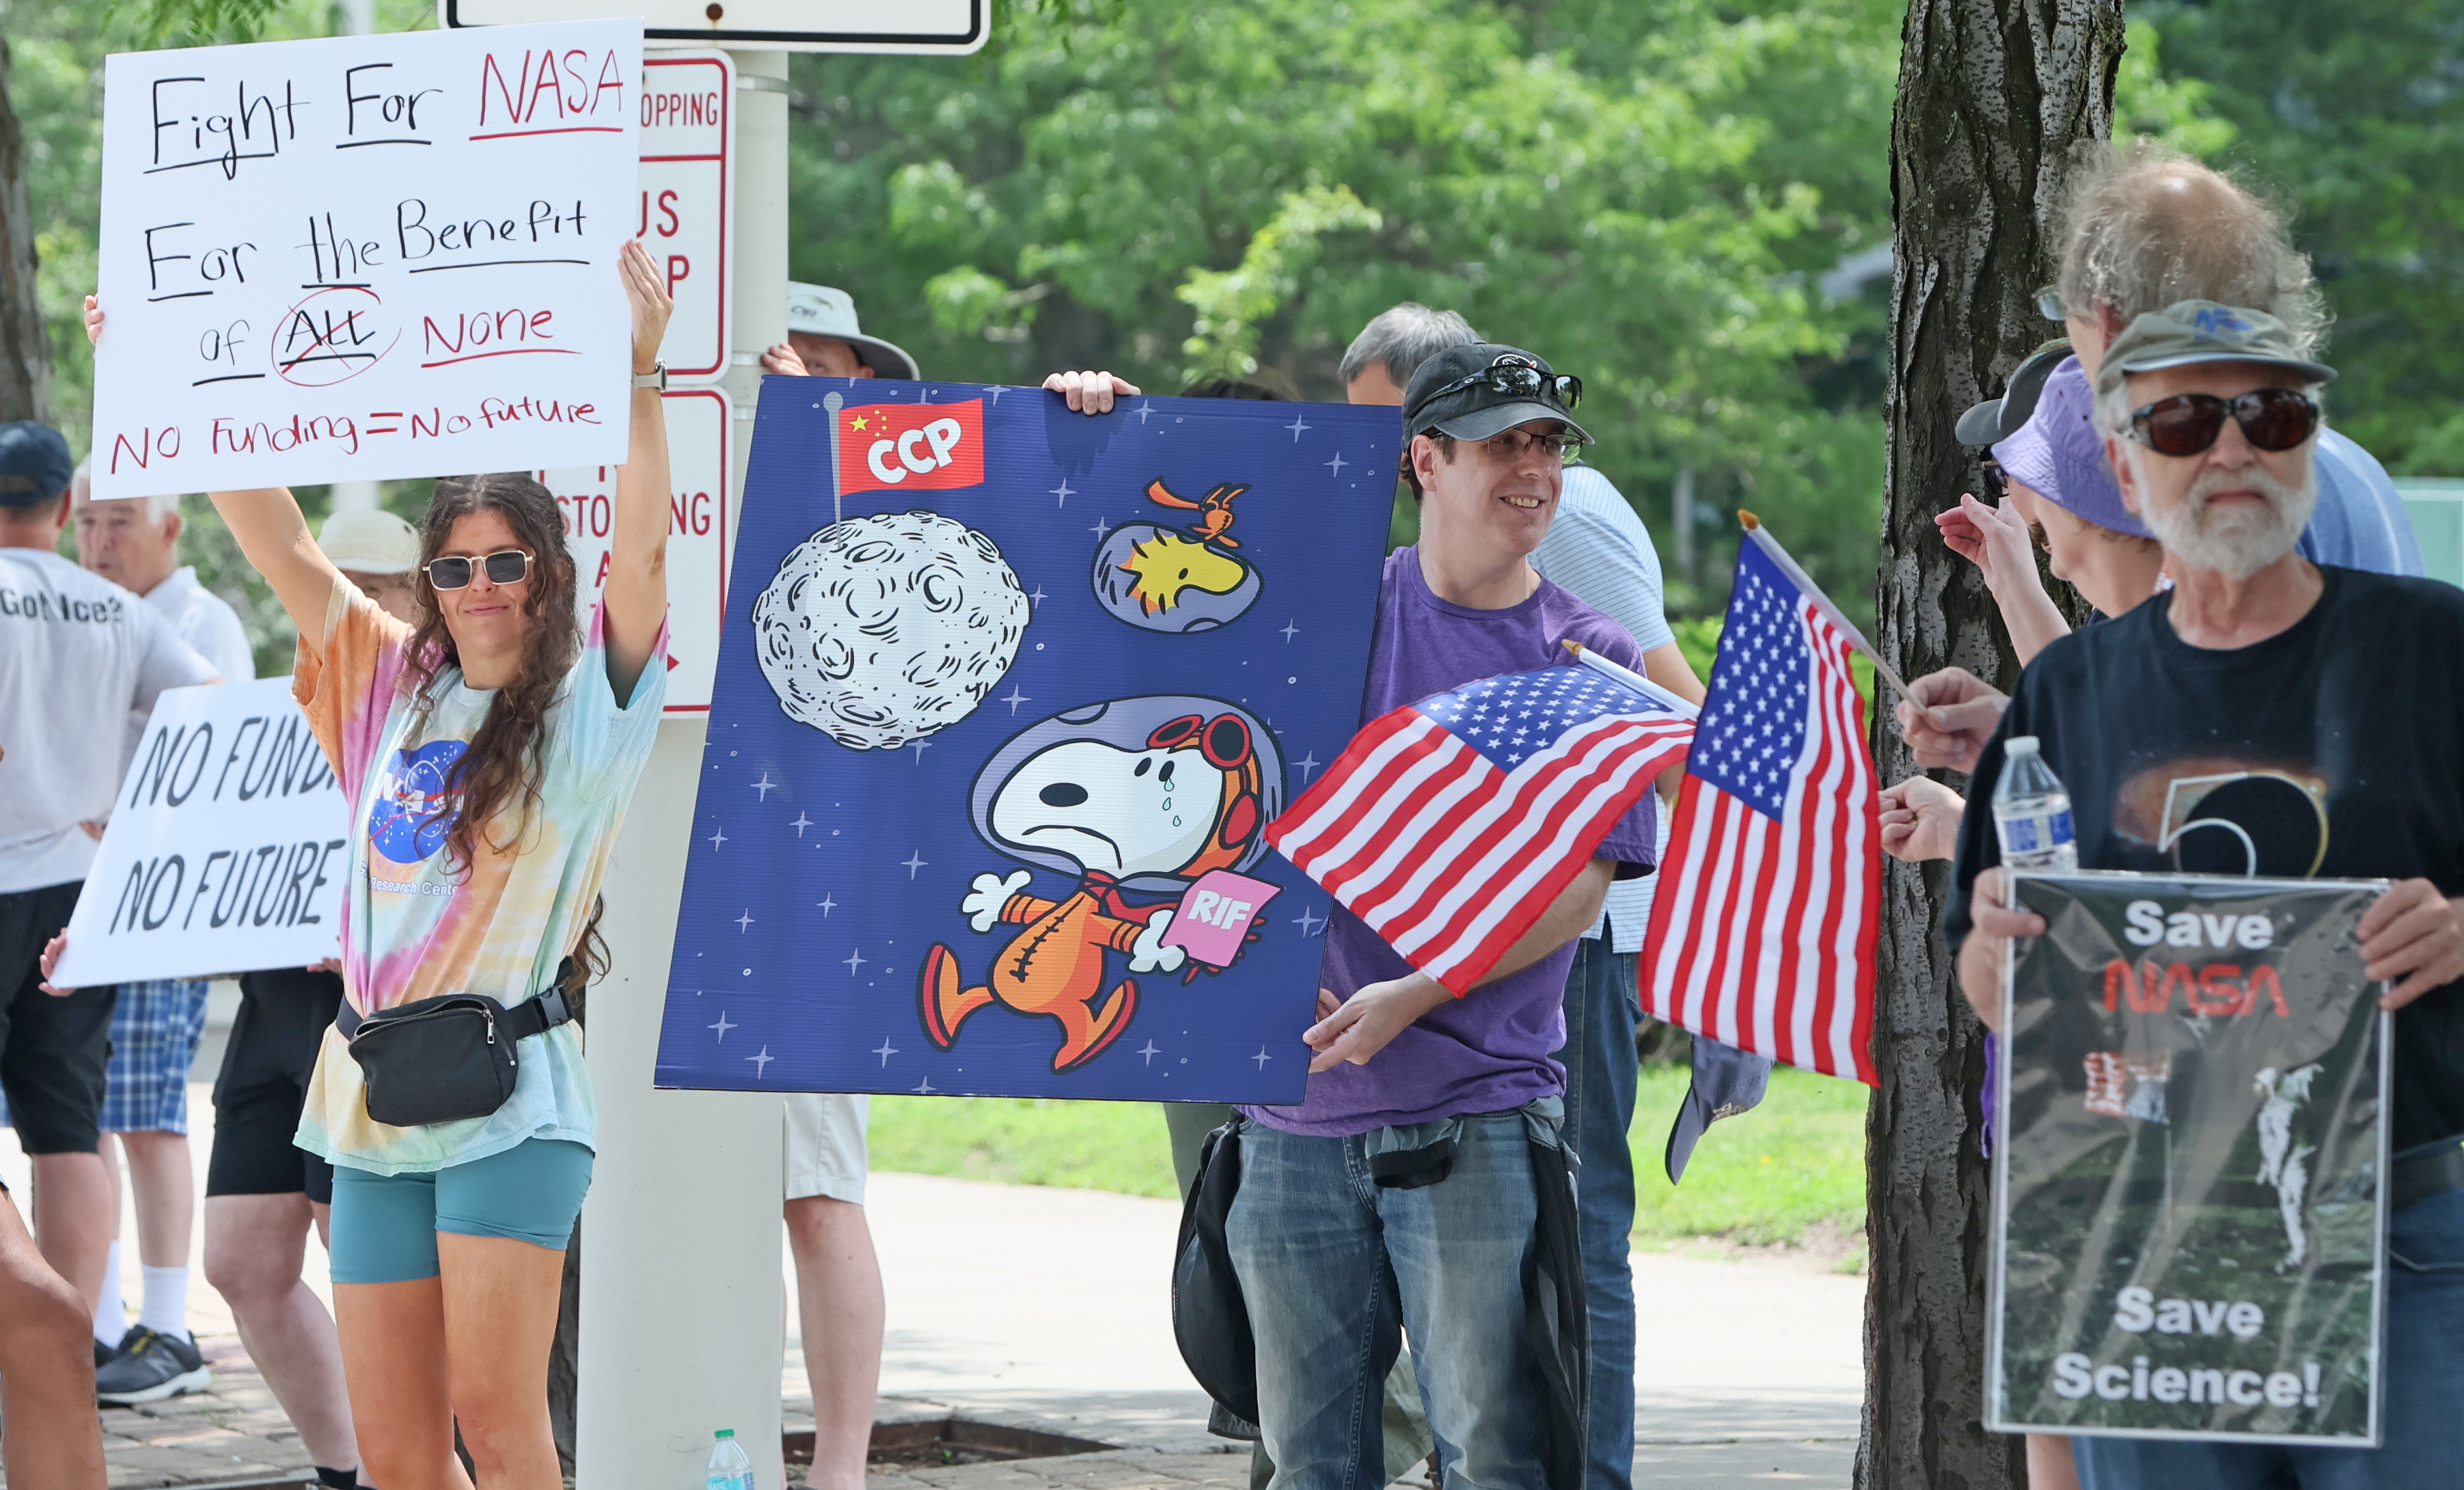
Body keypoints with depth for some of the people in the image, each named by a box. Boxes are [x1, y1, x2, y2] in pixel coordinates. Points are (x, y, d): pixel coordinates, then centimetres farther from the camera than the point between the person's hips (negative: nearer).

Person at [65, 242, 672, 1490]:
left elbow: (643, 546, -12)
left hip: (508, 1097, -5)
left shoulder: (588, 699, 2)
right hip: (375, 1100, 5)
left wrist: (640, 377, -24)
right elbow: (277, 542, 16)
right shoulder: (391, 685, 15)